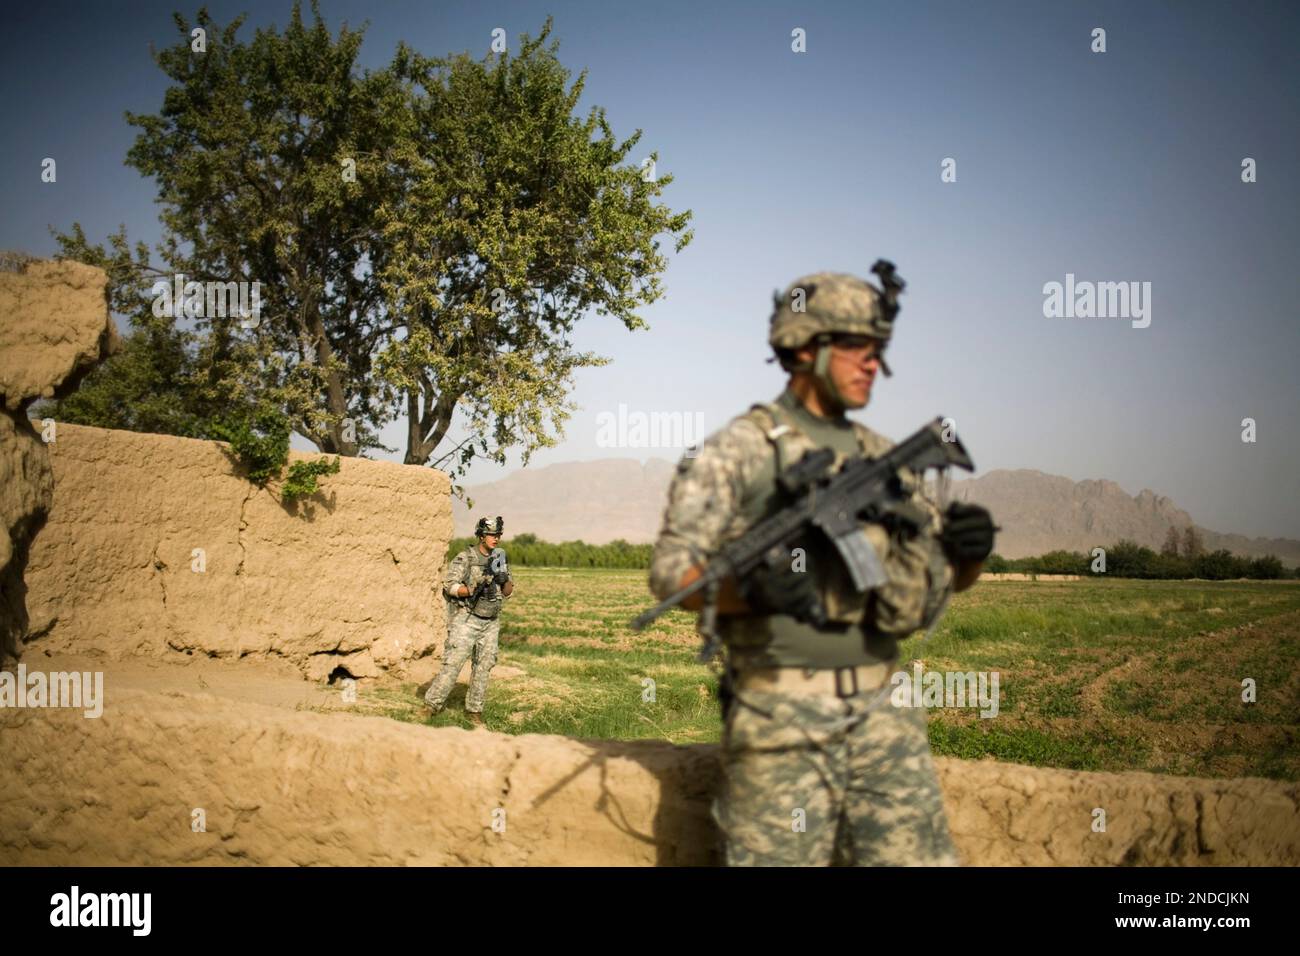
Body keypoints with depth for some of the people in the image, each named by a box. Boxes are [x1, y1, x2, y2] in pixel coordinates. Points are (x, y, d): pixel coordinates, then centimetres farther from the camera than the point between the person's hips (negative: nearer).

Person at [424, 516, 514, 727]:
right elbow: (449, 585, -12)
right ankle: (432, 706, -2)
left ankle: (474, 710, 15)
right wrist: (473, 591, -25)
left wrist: (504, 579, -11)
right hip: (466, 620, -5)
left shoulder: (499, 558, 9)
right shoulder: (465, 558, -9)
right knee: (453, 664, -9)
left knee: (484, 666, 6)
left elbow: (508, 592, 11)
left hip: (490, 622, 5)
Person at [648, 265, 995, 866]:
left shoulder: (883, 456, 14)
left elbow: (943, 575, 18)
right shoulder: (739, 451, -3)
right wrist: (746, 589, -28)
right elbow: (669, 572, -8)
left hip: (881, 711, 5)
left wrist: (967, 551, -6)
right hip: (779, 720, -5)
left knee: (921, 856, 5)